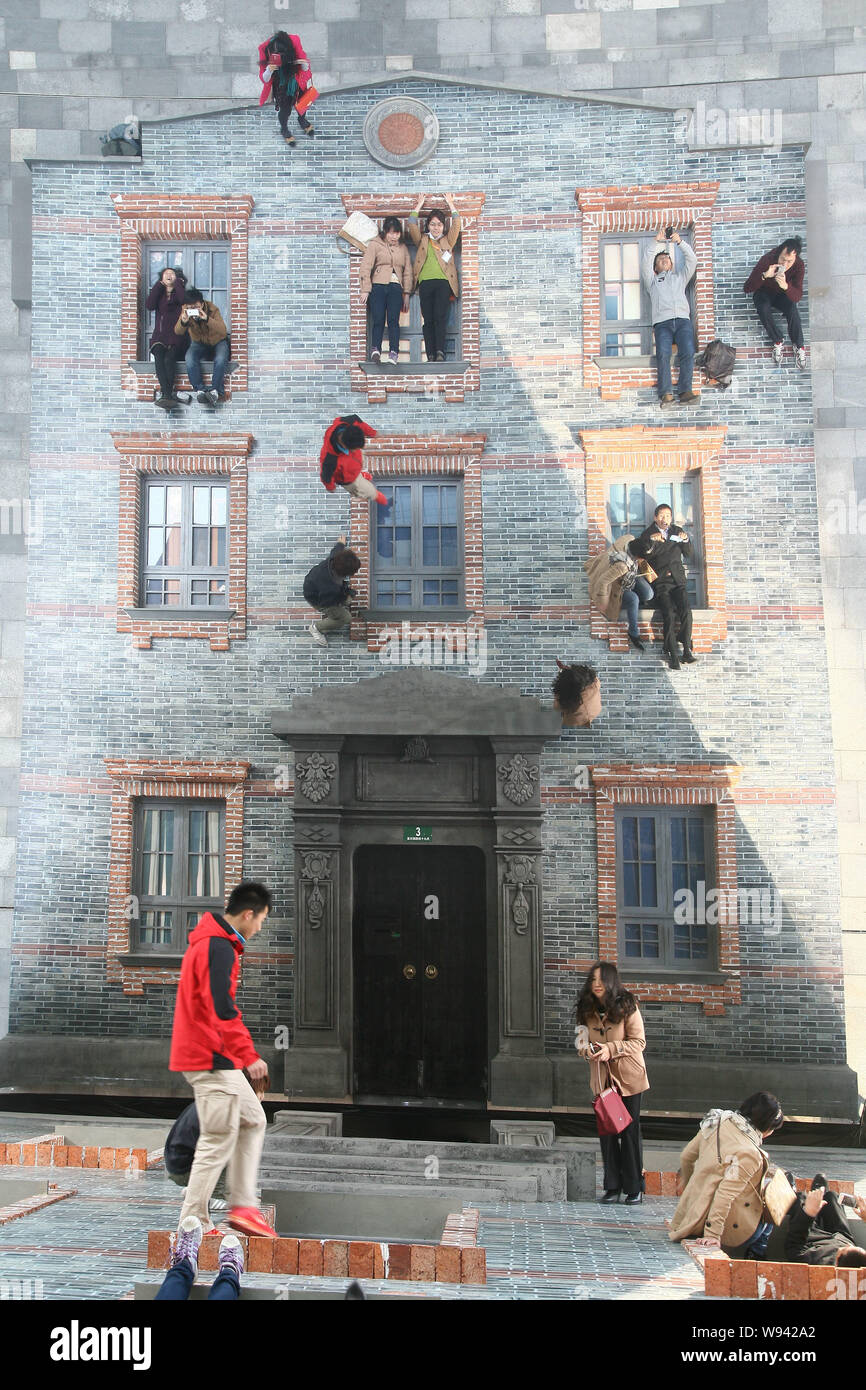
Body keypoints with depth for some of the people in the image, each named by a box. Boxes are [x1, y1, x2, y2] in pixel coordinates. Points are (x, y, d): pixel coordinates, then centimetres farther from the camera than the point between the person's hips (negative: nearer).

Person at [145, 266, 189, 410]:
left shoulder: (179, 292, 15)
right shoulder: (158, 293, 20)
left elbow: (184, 300, -11)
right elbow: (149, 305, -1)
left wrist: (177, 281, 2)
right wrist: (159, 284, 3)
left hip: (177, 337, -1)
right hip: (159, 337, 1)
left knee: (169, 358, -33)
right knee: (159, 357, -31)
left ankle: (164, 394, -40)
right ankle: (168, 394, -45)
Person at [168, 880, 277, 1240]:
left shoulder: (209, 940, 16)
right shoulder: (218, 948, -18)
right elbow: (221, 1009, -26)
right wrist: (249, 1055, -25)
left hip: (218, 1060, 11)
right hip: (212, 1060, -11)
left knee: (253, 1121, 15)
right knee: (219, 1140, -4)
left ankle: (243, 1206, 15)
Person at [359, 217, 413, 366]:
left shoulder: (403, 248, 16)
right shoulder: (375, 244, 5)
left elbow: (407, 271, 19)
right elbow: (366, 267, 1)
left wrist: (407, 293, 12)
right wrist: (365, 290, -6)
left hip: (396, 288, 2)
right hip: (378, 286, -2)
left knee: (393, 320, -9)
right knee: (378, 320, -11)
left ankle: (394, 352, -12)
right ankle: (375, 349, -15)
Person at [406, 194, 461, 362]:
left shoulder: (448, 241, 18)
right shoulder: (422, 241, 20)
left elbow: (456, 224, 7)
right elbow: (412, 226, 10)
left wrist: (450, 203, 13)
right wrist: (419, 206, 14)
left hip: (443, 282, -2)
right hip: (425, 283, 2)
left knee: (440, 317, -17)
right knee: (428, 320, -4)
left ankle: (440, 352, -23)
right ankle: (431, 356, -6)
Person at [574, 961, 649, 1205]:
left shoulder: (627, 1006, -12)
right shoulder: (587, 1010, 2)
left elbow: (639, 1042, -12)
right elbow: (582, 1042, 11)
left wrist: (611, 1049, -23)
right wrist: (586, 1050, -12)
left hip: (628, 1078, -4)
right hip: (602, 1079, 4)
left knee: (630, 1132, 3)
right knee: (606, 1132, 7)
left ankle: (634, 1188, 14)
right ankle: (613, 1186, 18)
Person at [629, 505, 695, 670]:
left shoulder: (677, 531, 17)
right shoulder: (648, 534, 8)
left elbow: (688, 555, 15)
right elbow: (643, 555, -4)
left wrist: (685, 541, -3)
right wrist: (651, 540, -18)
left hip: (677, 579, 3)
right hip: (660, 581, -3)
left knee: (686, 610, -23)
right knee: (670, 614, -24)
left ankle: (687, 649, -16)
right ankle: (673, 655, -22)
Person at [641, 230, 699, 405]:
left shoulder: (680, 277, 34)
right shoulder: (652, 281, 30)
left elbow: (692, 260, 21)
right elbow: (645, 264, 14)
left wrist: (680, 242, 8)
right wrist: (655, 242, 7)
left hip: (683, 320, 1)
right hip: (662, 322, -1)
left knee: (688, 352, -23)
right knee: (663, 354, -26)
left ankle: (685, 391, -29)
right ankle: (666, 393, -33)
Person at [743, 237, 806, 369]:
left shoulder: (799, 265, -25)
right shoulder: (767, 260, -30)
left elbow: (797, 297, -32)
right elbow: (746, 289, -33)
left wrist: (785, 286, -54)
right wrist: (765, 275, -49)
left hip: (783, 294, 1)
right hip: (764, 292, -1)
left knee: (792, 309, -31)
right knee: (763, 308, -35)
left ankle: (799, 346, -10)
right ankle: (777, 343, -15)